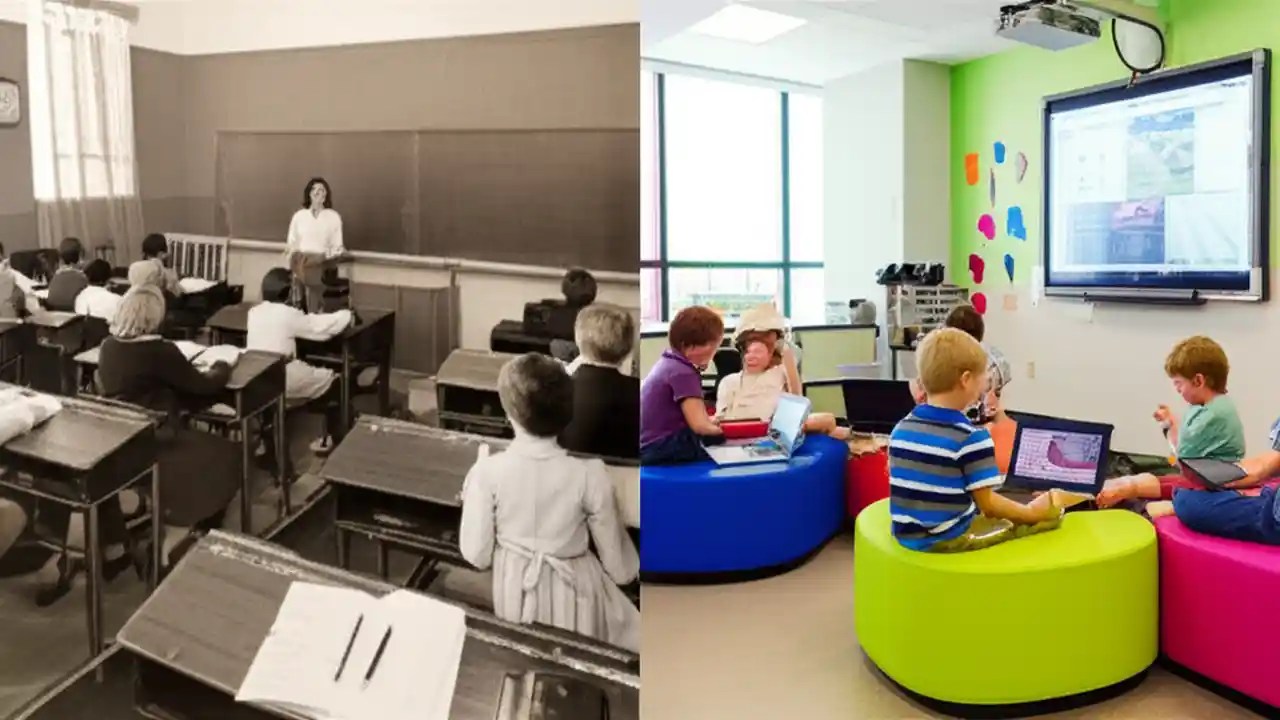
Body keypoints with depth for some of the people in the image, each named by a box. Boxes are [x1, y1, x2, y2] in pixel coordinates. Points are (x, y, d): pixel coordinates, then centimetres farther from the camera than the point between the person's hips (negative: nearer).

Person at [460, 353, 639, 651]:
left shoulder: (488, 471, -21)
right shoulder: (589, 473, -22)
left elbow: (477, 556, -8)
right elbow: (618, 563, -10)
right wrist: (630, 572, 14)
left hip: (514, 594, 3)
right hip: (572, 596, -2)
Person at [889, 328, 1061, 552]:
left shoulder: (901, 429, 1)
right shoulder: (971, 438, -18)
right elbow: (987, 504, -16)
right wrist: (1031, 512, 0)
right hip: (949, 539, -7)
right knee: (1049, 516, 1)